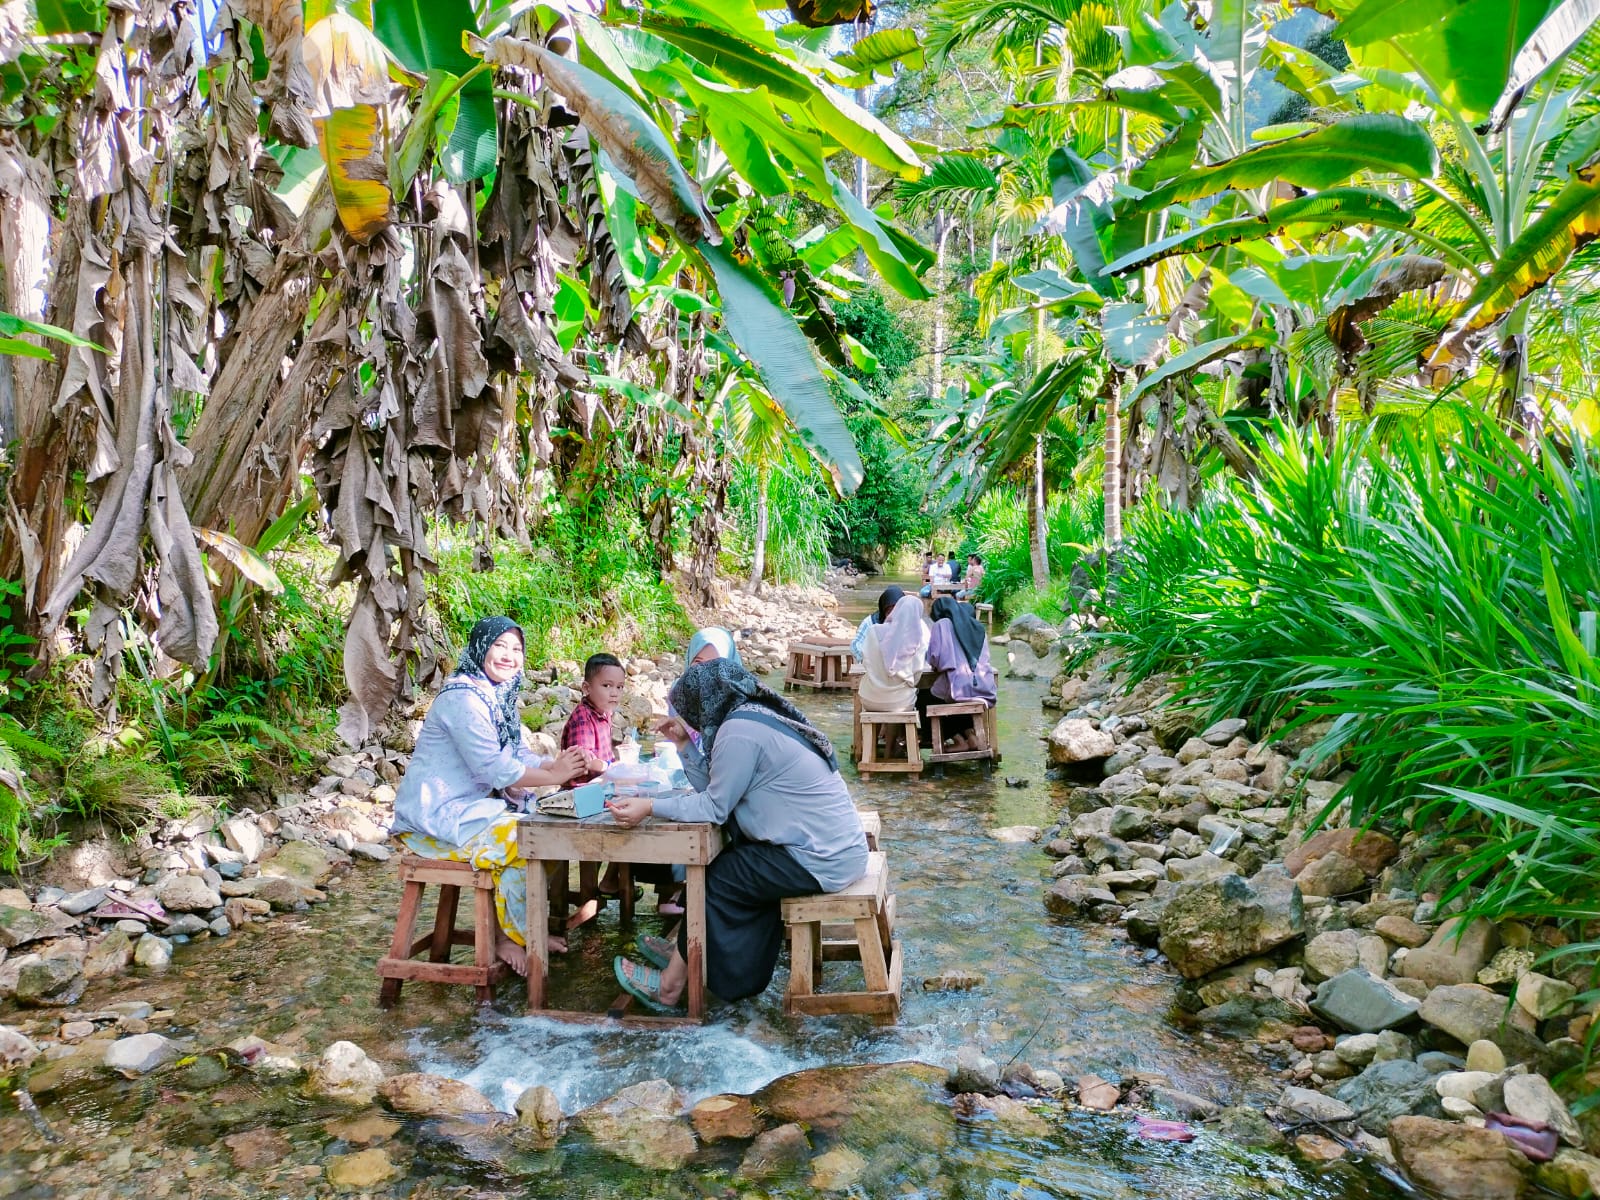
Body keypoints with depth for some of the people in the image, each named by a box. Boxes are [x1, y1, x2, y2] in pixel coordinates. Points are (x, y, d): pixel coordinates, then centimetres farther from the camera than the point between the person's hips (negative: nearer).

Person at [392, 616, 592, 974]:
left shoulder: (499, 698, 11)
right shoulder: (462, 697, -20)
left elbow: (518, 755, 9)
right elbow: (492, 767, -24)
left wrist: (562, 766, -8)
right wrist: (553, 776, -19)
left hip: (469, 806, 10)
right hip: (436, 814, -10)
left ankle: (527, 928, 14)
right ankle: (506, 935, -2)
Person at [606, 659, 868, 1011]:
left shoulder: (739, 730, -16)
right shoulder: (759, 714, 12)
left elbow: (715, 806, -13)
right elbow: (718, 789, 12)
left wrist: (649, 807, -11)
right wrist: (684, 744, 11)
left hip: (821, 861, -9)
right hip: (840, 849, 9)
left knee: (717, 880, 4)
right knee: (733, 863, 18)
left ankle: (671, 985, 17)